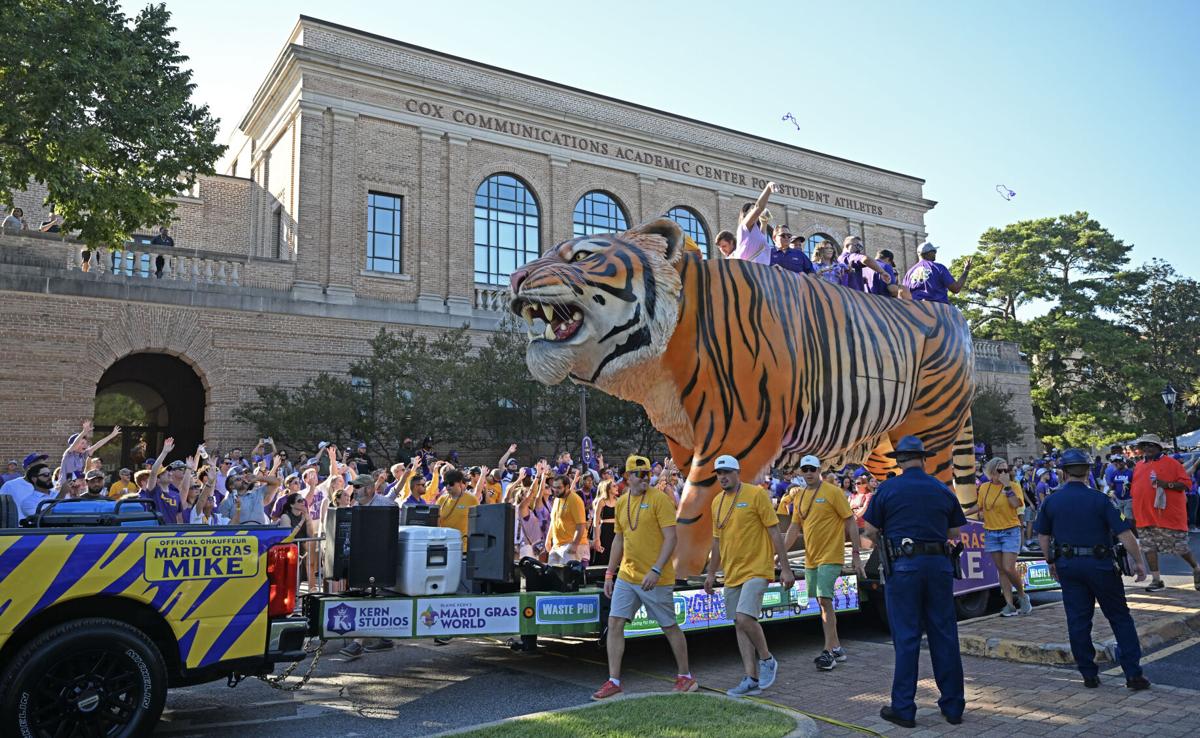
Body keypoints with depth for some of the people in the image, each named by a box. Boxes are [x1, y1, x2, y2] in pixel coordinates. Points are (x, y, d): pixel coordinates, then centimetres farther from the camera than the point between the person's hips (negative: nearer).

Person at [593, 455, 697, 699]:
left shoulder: (659, 498, -11)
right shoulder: (622, 502, 9)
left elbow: (671, 538, -15)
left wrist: (656, 570, -23)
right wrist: (609, 574, 15)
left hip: (656, 579, -6)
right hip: (626, 577, 6)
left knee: (669, 627, 8)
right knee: (614, 623, -1)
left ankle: (685, 677, 26)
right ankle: (614, 682, 8)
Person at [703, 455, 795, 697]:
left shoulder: (757, 494, -9)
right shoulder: (717, 502, 10)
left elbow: (775, 532, -9)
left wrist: (785, 568, -11)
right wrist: (711, 573, 19)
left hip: (756, 570, -7)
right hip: (732, 574, 7)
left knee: (745, 618, -20)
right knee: (739, 625, 8)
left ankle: (767, 659, 6)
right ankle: (752, 679, 17)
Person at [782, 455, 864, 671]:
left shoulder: (833, 492, -8)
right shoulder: (799, 497, 10)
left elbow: (851, 522, -7)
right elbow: (794, 528, 15)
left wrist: (855, 554, -10)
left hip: (830, 557, -6)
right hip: (810, 559, 7)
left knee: (825, 600, -13)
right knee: (822, 603, 12)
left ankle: (829, 652, -7)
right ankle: (836, 648, 23)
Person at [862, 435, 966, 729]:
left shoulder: (888, 489, -2)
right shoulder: (943, 490, 8)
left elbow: (871, 531, -1)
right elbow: (954, 533, 13)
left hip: (904, 565, -3)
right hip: (939, 564, 3)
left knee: (906, 638, 2)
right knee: (945, 636, 10)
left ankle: (903, 709, 7)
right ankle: (953, 706, 19)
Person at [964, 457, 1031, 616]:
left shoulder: (1014, 486, -4)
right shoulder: (984, 487, 6)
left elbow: (1016, 504, -20)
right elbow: (978, 506, 18)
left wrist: (1007, 485, -20)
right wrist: (962, 513, 12)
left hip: (1010, 532, -4)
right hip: (991, 533, 4)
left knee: (1009, 569, -11)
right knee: (1001, 570, 7)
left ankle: (1022, 596, 15)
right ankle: (1010, 605, 13)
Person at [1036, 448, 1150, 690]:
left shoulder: (1051, 501, 0)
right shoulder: (1099, 499, -10)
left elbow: (1043, 536, 8)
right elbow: (1124, 534, -12)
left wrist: (1051, 563, 20)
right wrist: (1139, 562, -1)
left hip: (1068, 566, 3)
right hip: (1100, 564, -2)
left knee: (1078, 620, 8)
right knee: (1120, 618, 10)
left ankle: (1089, 675, 13)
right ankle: (1134, 674, 9)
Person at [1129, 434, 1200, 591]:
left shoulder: (1171, 463, -4)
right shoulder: (1139, 466, 13)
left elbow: (1186, 483, -7)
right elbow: (1136, 488, 21)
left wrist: (1167, 484, -22)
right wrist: (1135, 513, 17)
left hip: (1170, 514, -5)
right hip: (1145, 516, 5)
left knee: (1180, 546, 2)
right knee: (1149, 547, 4)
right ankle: (1156, 580, 10)